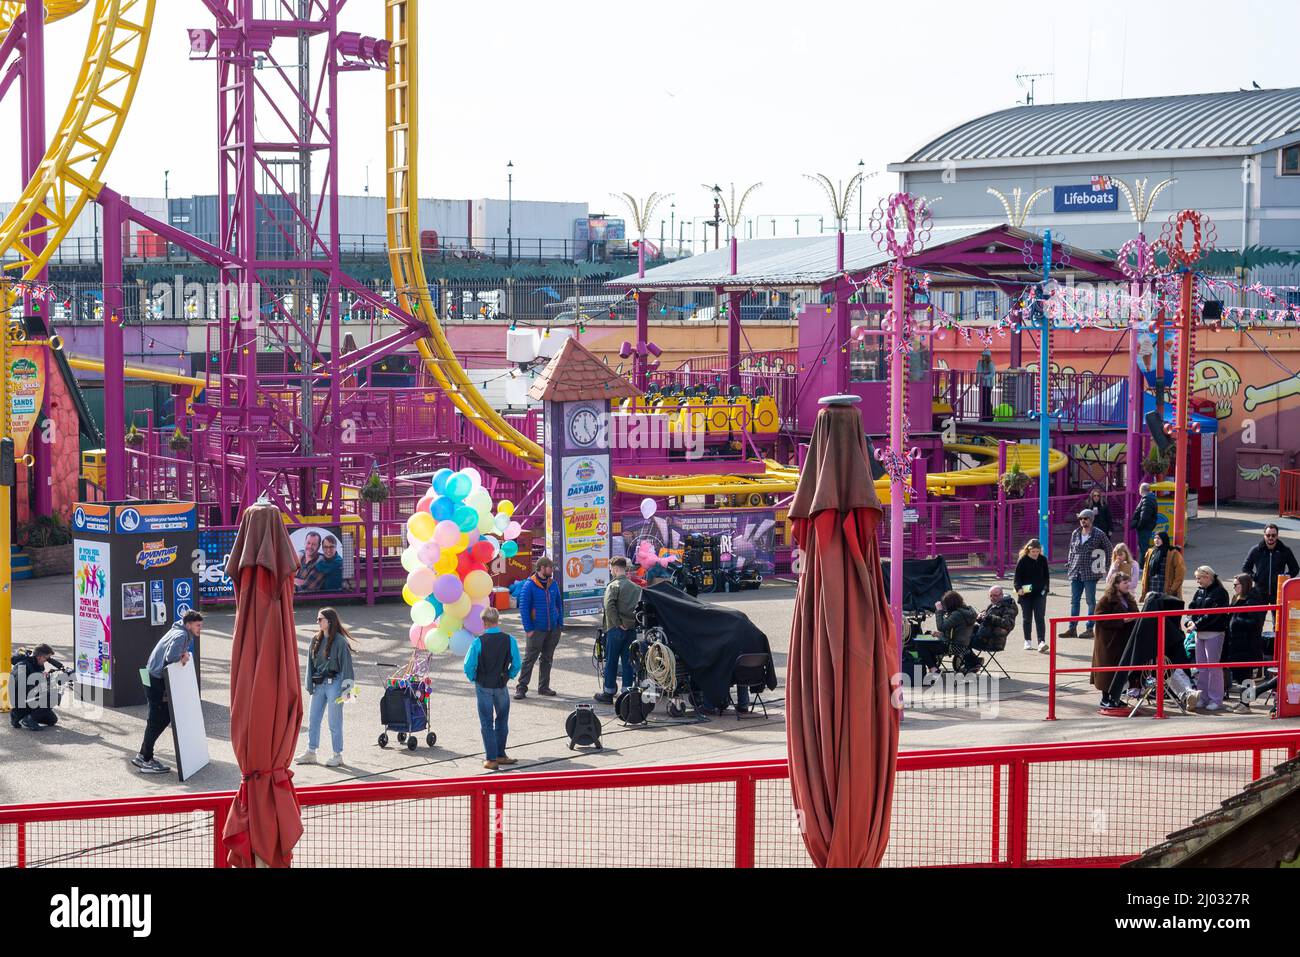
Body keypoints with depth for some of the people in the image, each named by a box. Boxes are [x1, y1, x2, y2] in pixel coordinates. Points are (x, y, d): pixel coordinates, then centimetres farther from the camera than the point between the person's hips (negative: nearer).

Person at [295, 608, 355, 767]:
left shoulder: (340, 641, -9)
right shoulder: (316, 640, 10)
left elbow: (346, 664, -8)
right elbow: (311, 663, 14)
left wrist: (345, 688, -11)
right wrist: (310, 685, 7)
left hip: (334, 684, -6)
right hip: (318, 685, 6)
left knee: (334, 721, 0)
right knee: (313, 719, 9)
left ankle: (337, 755, 9)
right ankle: (310, 753, 18)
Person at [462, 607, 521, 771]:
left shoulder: (478, 642, -17)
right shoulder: (510, 640, -11)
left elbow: (469, 666, -14)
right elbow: (517, 664, -5)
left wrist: (474, 679, 4)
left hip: (483, 687, -2)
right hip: (501, 686, 2)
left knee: (487, 722, 8)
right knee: (502, 720, 19)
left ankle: (491, 759, 9)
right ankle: (500, 755, 26)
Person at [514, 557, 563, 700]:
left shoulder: (553, 584, 8)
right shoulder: (529, 585, -9)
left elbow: (559, 604, 15)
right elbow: (523, 607, -10)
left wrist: (560, 624, 7)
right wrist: (528, 629, -13)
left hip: (553, 629, 6)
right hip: (536, 629, -6)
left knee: (547, 659, 12)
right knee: (529, 659, -4)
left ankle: (543, 687, 21)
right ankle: (521, 688, -1)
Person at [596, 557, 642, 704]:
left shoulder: (613, 586, -10)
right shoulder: (635, 586, 9)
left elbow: (609, 606, -23)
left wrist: (618, 624, -17)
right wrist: (635, 621, 7)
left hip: (616, 629, -5)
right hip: (632, 628, 5)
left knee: (611, 661, 3)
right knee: (628, 660, 10)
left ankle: (608, 693, 9)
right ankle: (627, 691, 11)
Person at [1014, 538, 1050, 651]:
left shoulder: (1043, 559, 1)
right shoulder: (1023, 560, -7)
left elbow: (1046, 575, 11)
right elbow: (1017, 576, -6)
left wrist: (1045, 588, 3)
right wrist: (1019, 588, -22)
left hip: (1040, 593, 1)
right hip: (1026, 594, -1)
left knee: (1040, 618, -8)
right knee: (1027, 618, 9)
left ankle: (1041, 642, -15)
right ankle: (1027, 641, 22)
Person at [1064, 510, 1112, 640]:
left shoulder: (1099, 534, -4)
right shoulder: (1075, 534, 10)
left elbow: (1108, 550, 3)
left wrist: (1104, 567, -1)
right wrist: (1069, 567, 11)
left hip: (1090, 574, -5)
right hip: (1075, 573, 5)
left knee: (1091, 602, 2)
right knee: (1074, 601, 6)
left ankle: (1090, 629, 7)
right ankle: (1072, 628, 10)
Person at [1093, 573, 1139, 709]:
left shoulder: (1129, 599, 14)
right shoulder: (1106, 600, -11)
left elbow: (1135, 615, 26)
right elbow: (1101, 620, -18)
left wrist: (1134, 619, 1)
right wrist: (1122, 621, -22)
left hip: (1125, 640, 7)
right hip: (1110, 641, -7)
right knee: (1109, 669, -3)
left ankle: (1115, 697, 18)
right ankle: (1105, 698, 6)